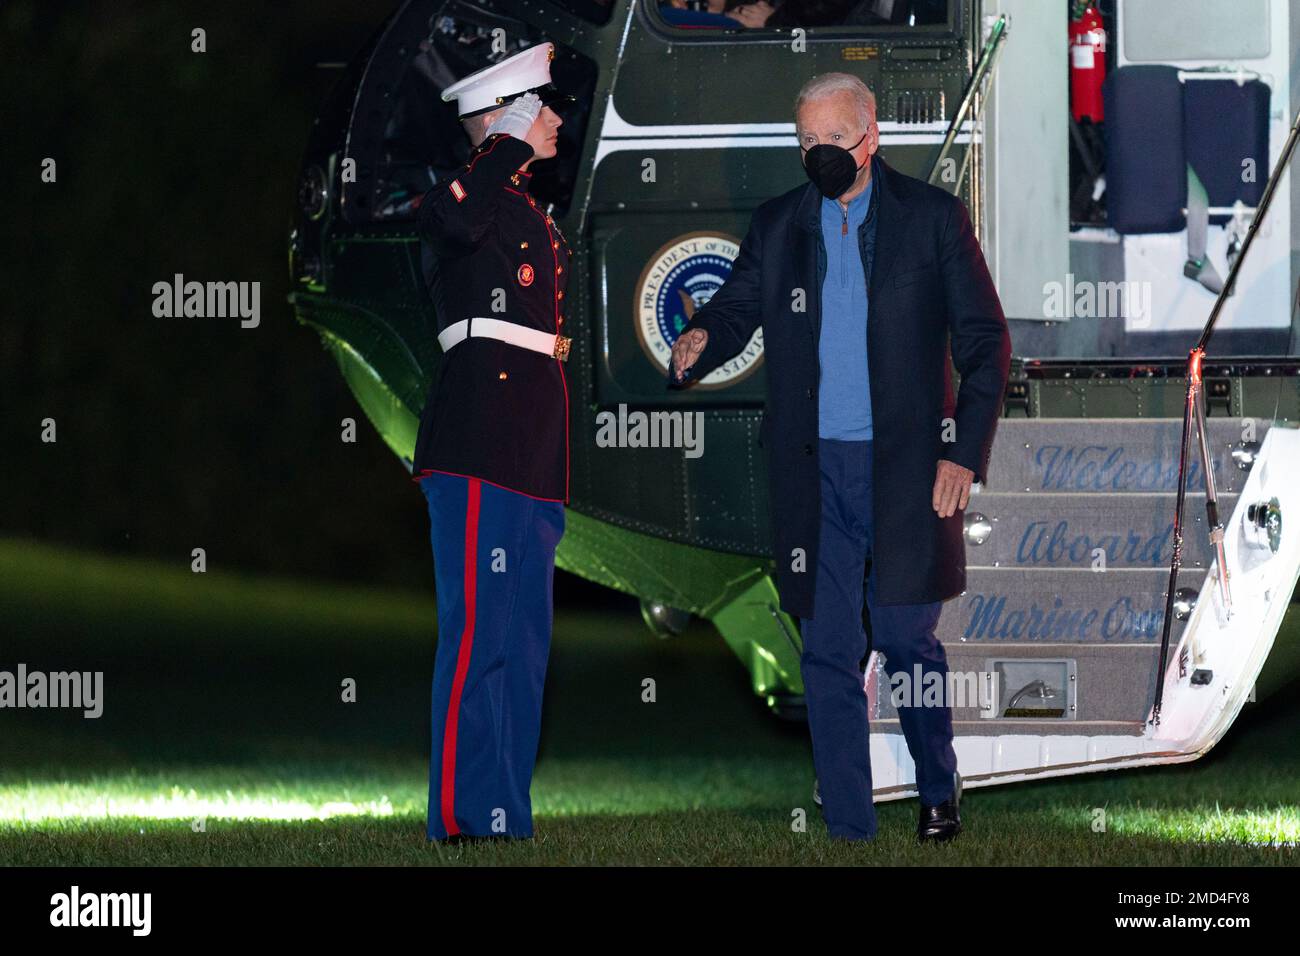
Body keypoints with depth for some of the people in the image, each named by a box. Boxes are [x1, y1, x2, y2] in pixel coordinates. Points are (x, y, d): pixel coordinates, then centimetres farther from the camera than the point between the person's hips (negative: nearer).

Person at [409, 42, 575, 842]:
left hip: (531, 456, 10)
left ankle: (508, 822, 15)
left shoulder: (534, 217, 23)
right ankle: (466, 821, -10)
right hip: (481, 449, -10)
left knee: (523, 646, 10)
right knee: (479, 633, -10)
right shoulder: (472, 193, -5)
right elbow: (451, 220, -33)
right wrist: (514, 146, -19)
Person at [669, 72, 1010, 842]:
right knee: (829, 655, 3)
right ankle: (849, 831, 8)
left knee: (908, 638, 5)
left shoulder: (932, 217, -1)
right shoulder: (777, 227, 8)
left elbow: (986, 342, -1)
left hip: (906, 466, -3)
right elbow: (736, 309, 13)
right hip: (813, 470, 3)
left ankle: (939, 788, 30)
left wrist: (966, 453, -9)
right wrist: (698, 343, -13)